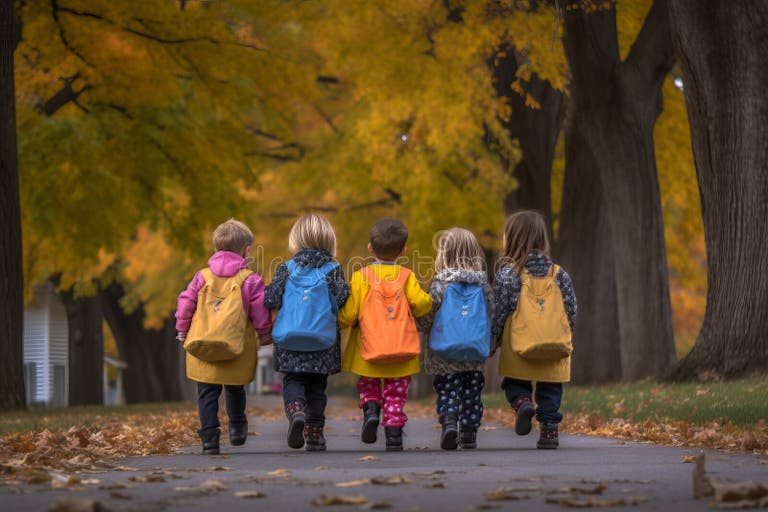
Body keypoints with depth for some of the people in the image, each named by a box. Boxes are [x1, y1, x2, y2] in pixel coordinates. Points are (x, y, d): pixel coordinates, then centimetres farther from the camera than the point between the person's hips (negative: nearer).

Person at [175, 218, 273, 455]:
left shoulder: (203, 277, 6)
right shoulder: (251, 281, -2)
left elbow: (185, 304, 7)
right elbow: (261, 312, -2)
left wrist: (182, 331, 19)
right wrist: (265, 335, 14)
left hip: (202, 346, 1)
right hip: (237, 349, -1)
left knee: (207, 394, 3)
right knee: (235, 390, 21)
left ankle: (209, 438, -4)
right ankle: (237, 428, 31)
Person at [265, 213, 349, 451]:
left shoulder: (286, 269, 1)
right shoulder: (332, 270, -2)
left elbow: (271, 300, -4)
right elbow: (341, 301, -12)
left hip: (289, 342, 0)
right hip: (322, 343, 0)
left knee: (292, 380, 8)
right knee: (317, 387, 11)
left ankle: (295, 409, -23)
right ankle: (314, 433, 8)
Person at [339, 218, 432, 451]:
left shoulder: (361, 277, -5)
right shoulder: (406, 276, -3)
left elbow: (348, 314, -7)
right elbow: (420, 303, -14)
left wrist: (337, 323, 14)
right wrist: (427, 299, 10)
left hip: (369, 349, 0)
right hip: (401, 351, 1)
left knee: (368, 385, 19)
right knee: (396, 392, 10)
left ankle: (371, 409, -9)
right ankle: (393, 434, 1)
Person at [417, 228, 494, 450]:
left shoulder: (441, 284, -8)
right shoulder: (482, 284, 1)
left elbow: (426, 318, -8)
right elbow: (490, 311, 7)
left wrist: (422, 324, 15)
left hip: (446, 351, -3)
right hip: (476, 351, 3)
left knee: (447, 390, 3)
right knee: (472, 390, 10)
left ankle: (449, 421, -18)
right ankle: (469, 433, 9)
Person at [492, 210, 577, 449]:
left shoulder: (507, 274, -7)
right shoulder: (559, 275, 5)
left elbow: (498, 312, -7)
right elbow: (571, 311, 7)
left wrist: (492, 340, 4)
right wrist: (564, 336, 21)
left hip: (518, 348, -3)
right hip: (556, 348, 3)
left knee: (514, 382, 14)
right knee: (549, 392, 12)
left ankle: (522, 402, -13)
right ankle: (549, 429, 5)